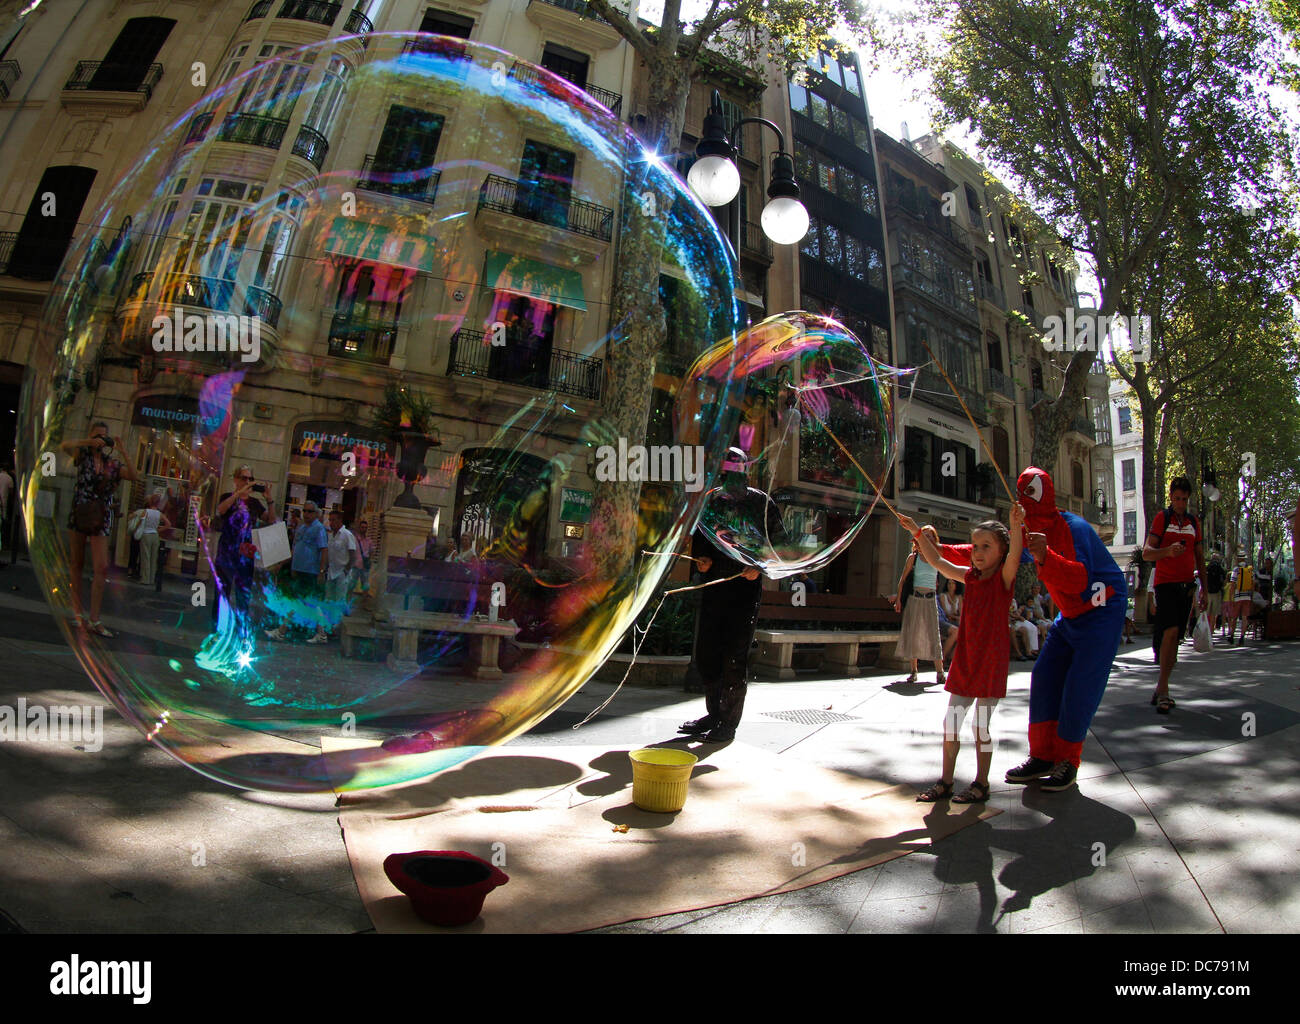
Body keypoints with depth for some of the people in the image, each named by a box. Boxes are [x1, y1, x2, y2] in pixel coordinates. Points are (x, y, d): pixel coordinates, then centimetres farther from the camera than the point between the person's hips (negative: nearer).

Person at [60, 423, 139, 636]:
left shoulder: (113, 464, 7)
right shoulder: (84, 455, 5)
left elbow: (135, 476, -7)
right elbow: (65, 446, -13)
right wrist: (89, 442, -21)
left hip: (101, 519, 0)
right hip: (78, 515, 0)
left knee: (101, 568, -8)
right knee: (76, 564, 7)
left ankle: (94, 620, -7)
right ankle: (78, 611, 20)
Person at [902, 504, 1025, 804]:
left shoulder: (1004, 576, -8)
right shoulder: (970, 576, 8)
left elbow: (1014, 555, -28)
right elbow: (937, 561, 15)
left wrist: (1016, 526, -44)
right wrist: (917, 532, 12)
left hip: (991, 659, -6)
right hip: (964, 658, 6)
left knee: (981, 725, 1)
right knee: (951, 721, 8)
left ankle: (981, 784, 16)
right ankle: (945, 782, 18)